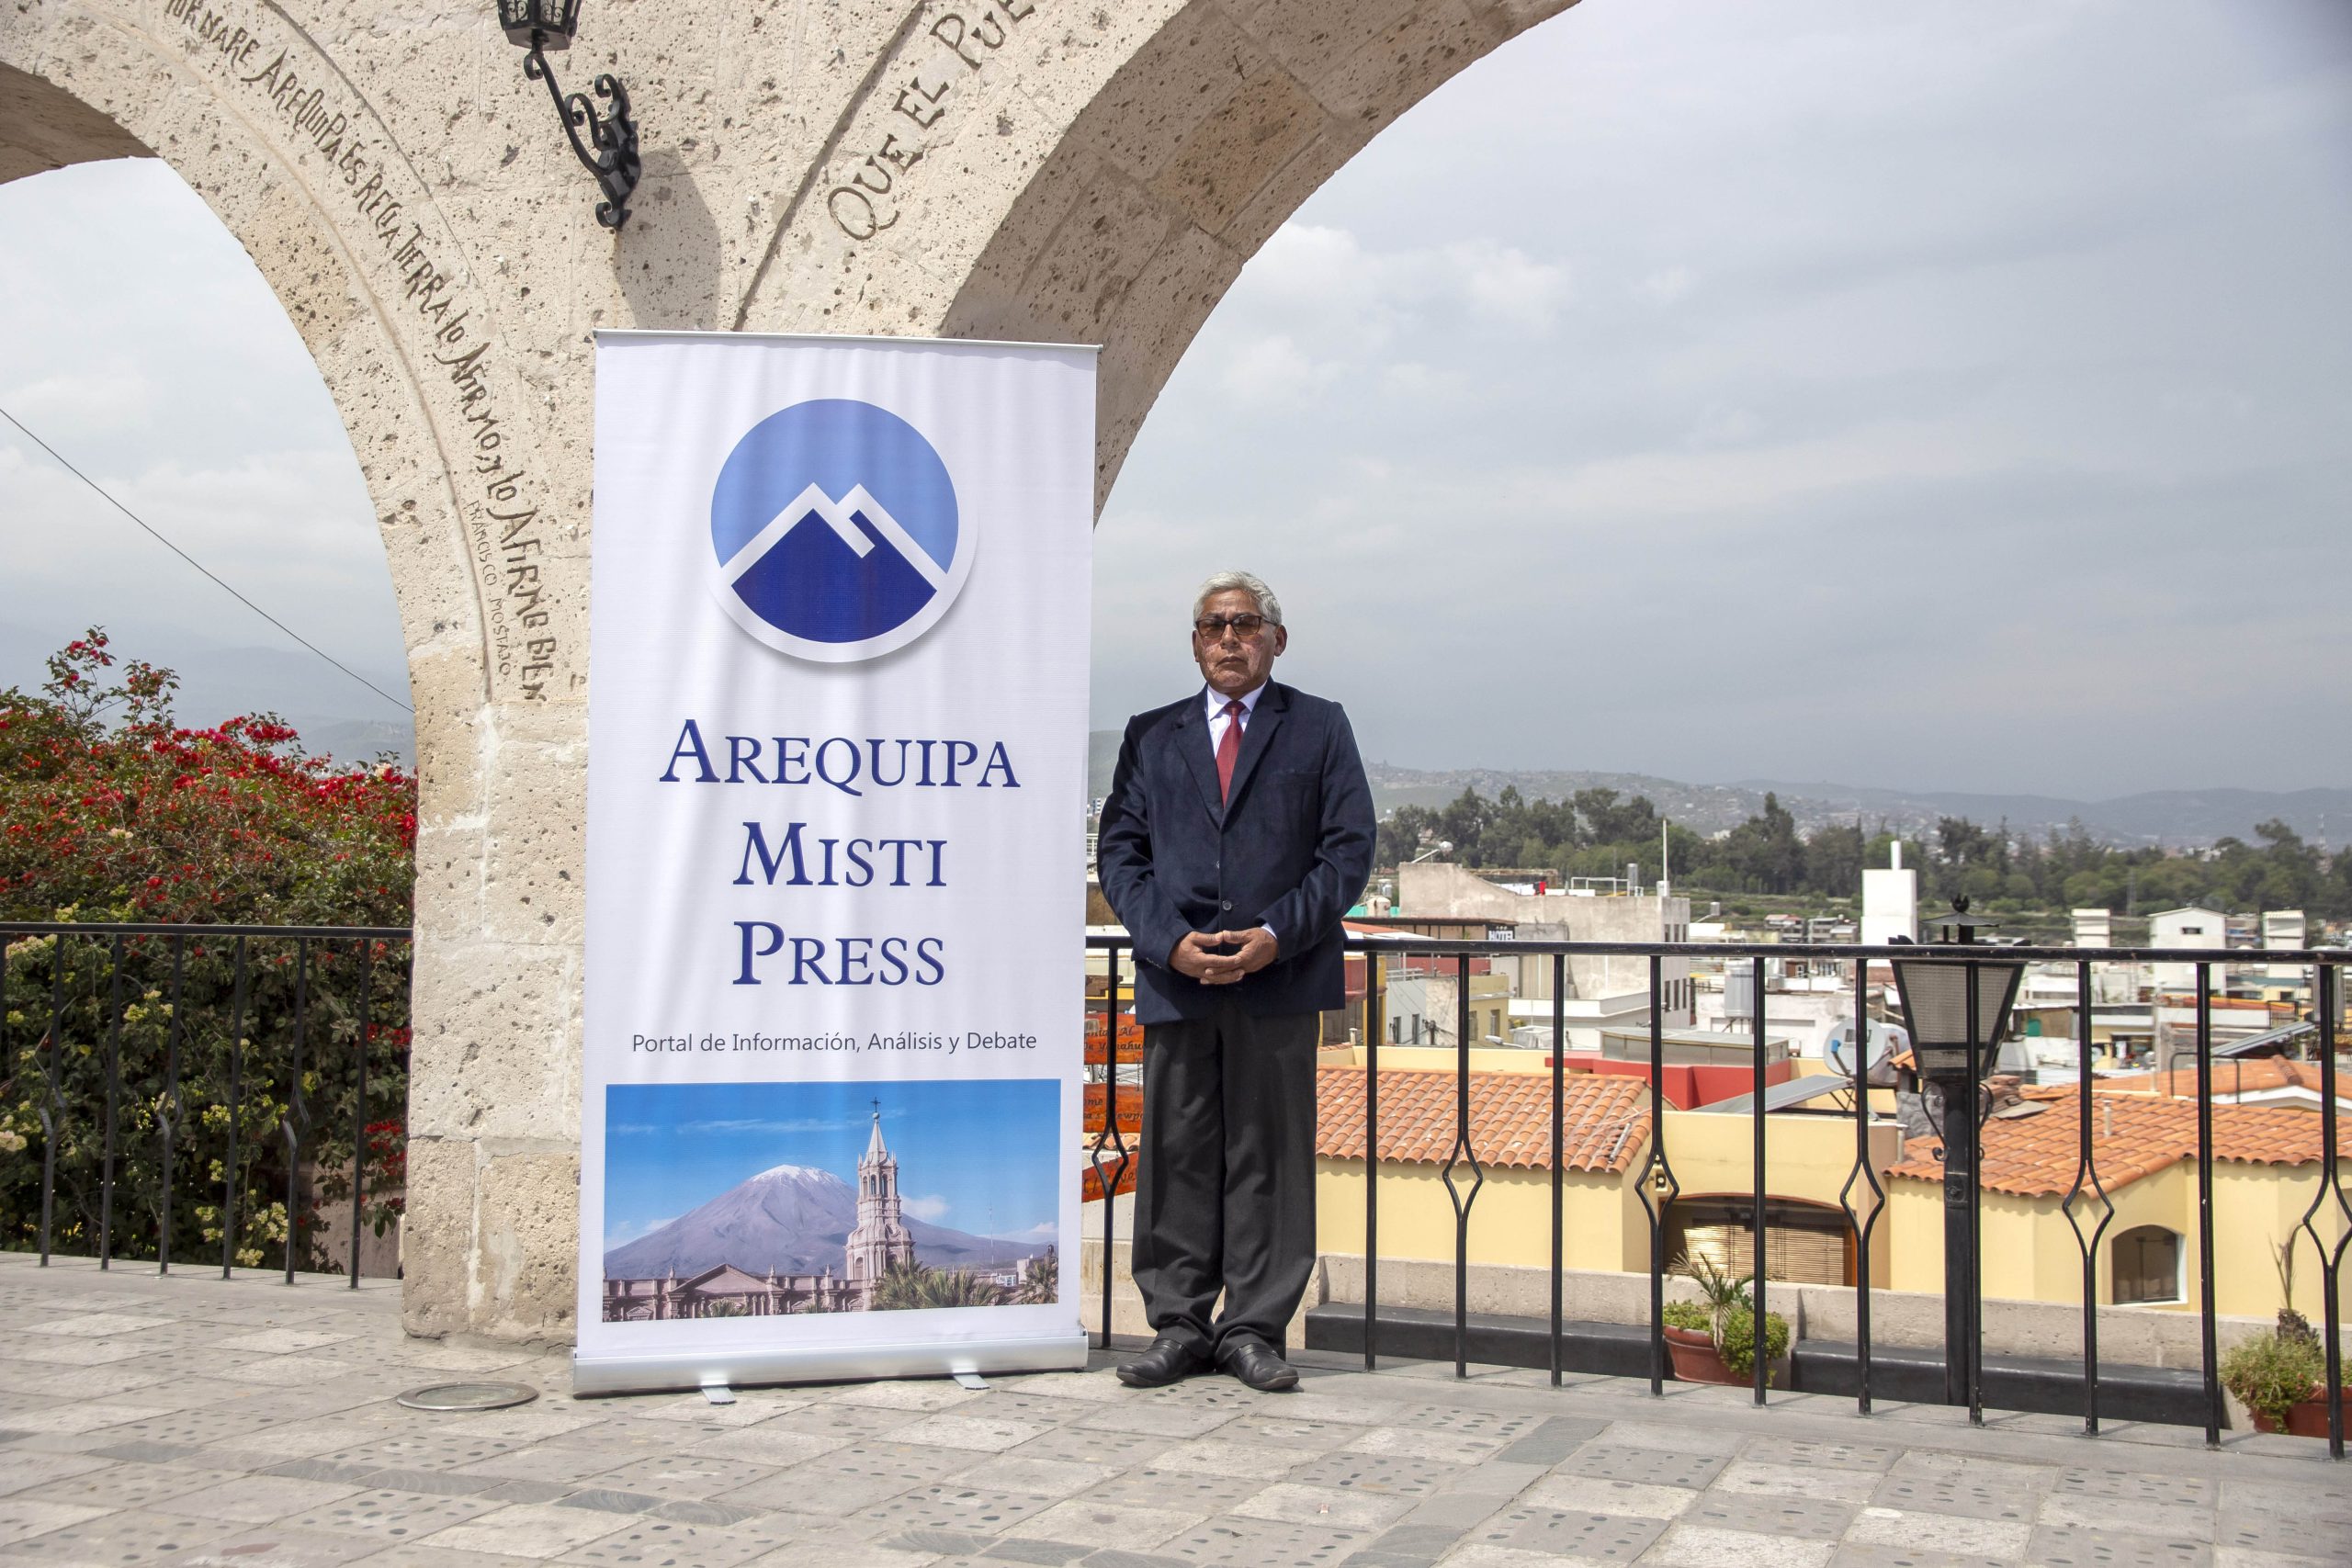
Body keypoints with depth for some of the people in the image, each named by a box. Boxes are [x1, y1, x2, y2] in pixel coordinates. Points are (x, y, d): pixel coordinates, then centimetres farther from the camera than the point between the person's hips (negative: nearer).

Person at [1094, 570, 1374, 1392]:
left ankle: (1254, 1329, 10)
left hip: (1279, 980, -1)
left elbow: (1348, 847, 2)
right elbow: (1119, 851, 9)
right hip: (1174, 978, 2)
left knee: (1268, 1156, 2)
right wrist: (1169, 942, -7)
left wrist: (1276, 935, -10)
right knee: (1176, 1156, 4)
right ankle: (1179, 1326, 13)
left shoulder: (1320, 727, 10)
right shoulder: (1150, 735, 15)